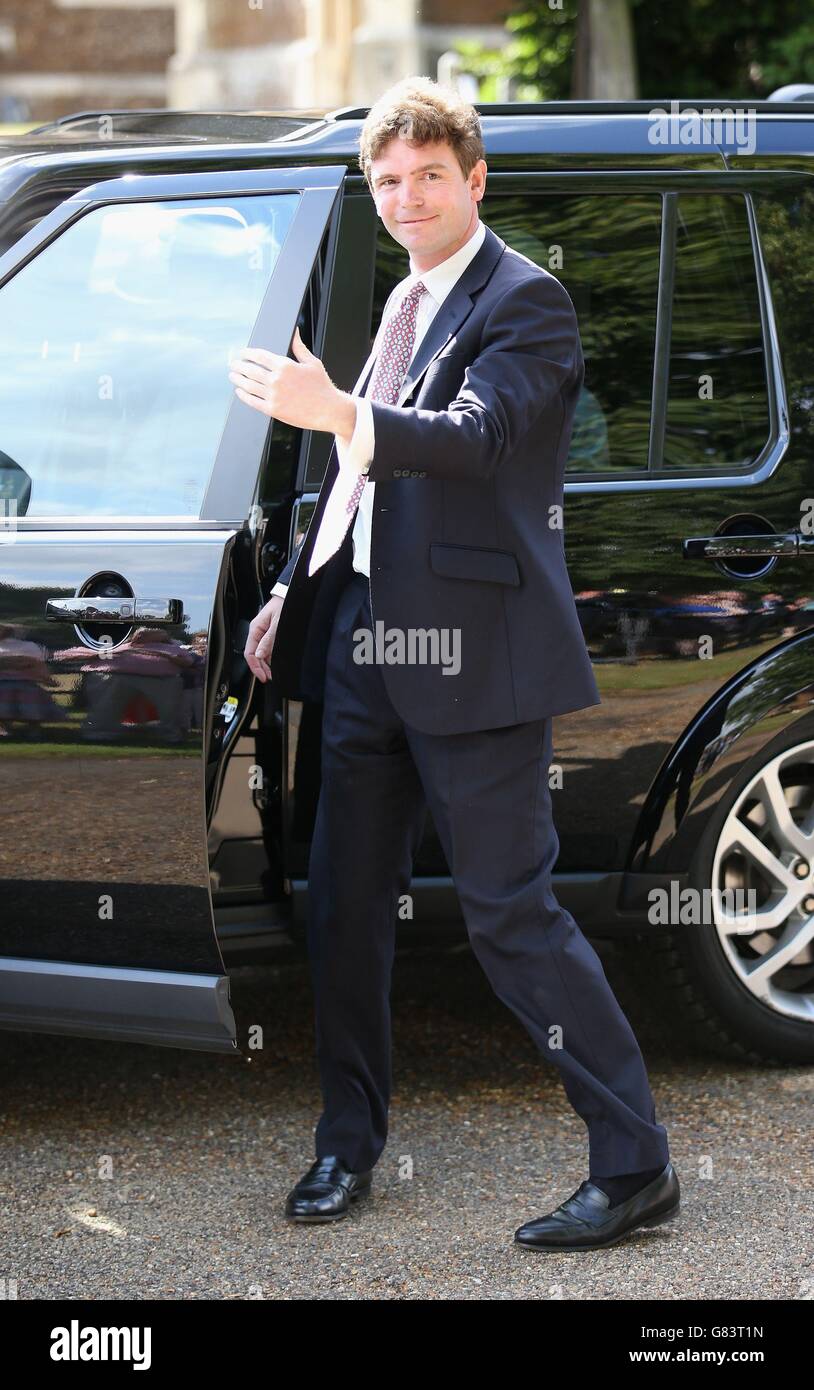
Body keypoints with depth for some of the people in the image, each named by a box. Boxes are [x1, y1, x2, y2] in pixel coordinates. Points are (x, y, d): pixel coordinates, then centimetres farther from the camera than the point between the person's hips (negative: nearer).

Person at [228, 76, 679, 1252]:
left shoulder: (526, 302, -8)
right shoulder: (404, 304, 18)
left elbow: (479, 435, -25)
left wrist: (338, 412, -40)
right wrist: (294, 593, 20)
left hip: (471, 651, -8)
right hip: (369, 639, 8)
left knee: (512, 911, -7)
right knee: (345, 905, 12)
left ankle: (635, 1166, 0)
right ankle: (348, 1143, 26)